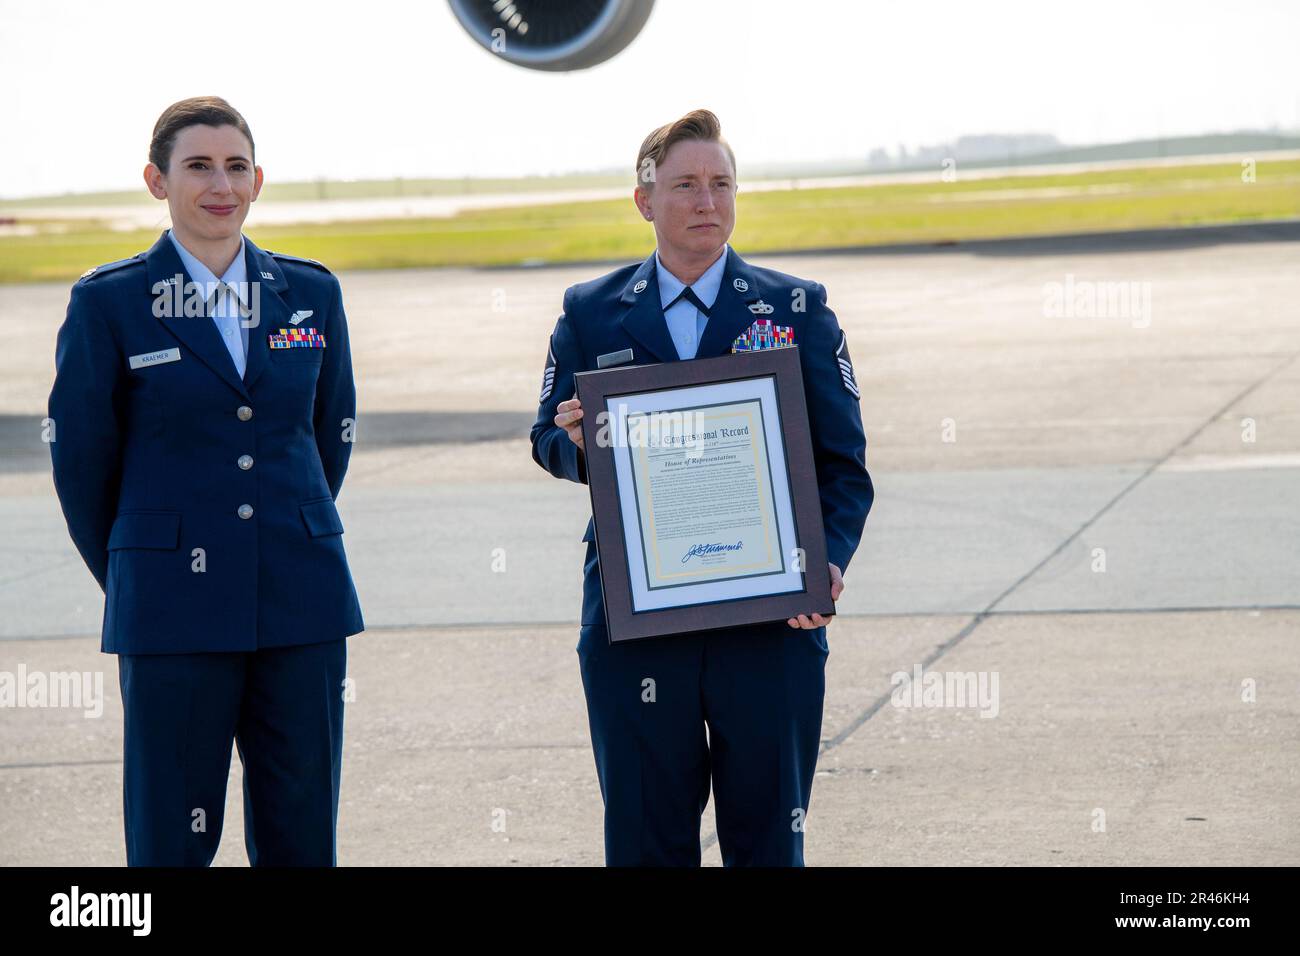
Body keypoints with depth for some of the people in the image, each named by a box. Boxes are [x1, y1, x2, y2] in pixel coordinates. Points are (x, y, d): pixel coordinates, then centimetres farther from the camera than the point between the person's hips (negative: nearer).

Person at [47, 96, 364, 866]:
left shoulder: (312, 294, 8)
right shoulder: (109, 302, -1)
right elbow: (80, 461, 3)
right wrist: (131, 580, 9)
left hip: (302, 601, 3)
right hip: (174, 614, -3)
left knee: (302, 836, 6)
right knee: (172, 839, 1)